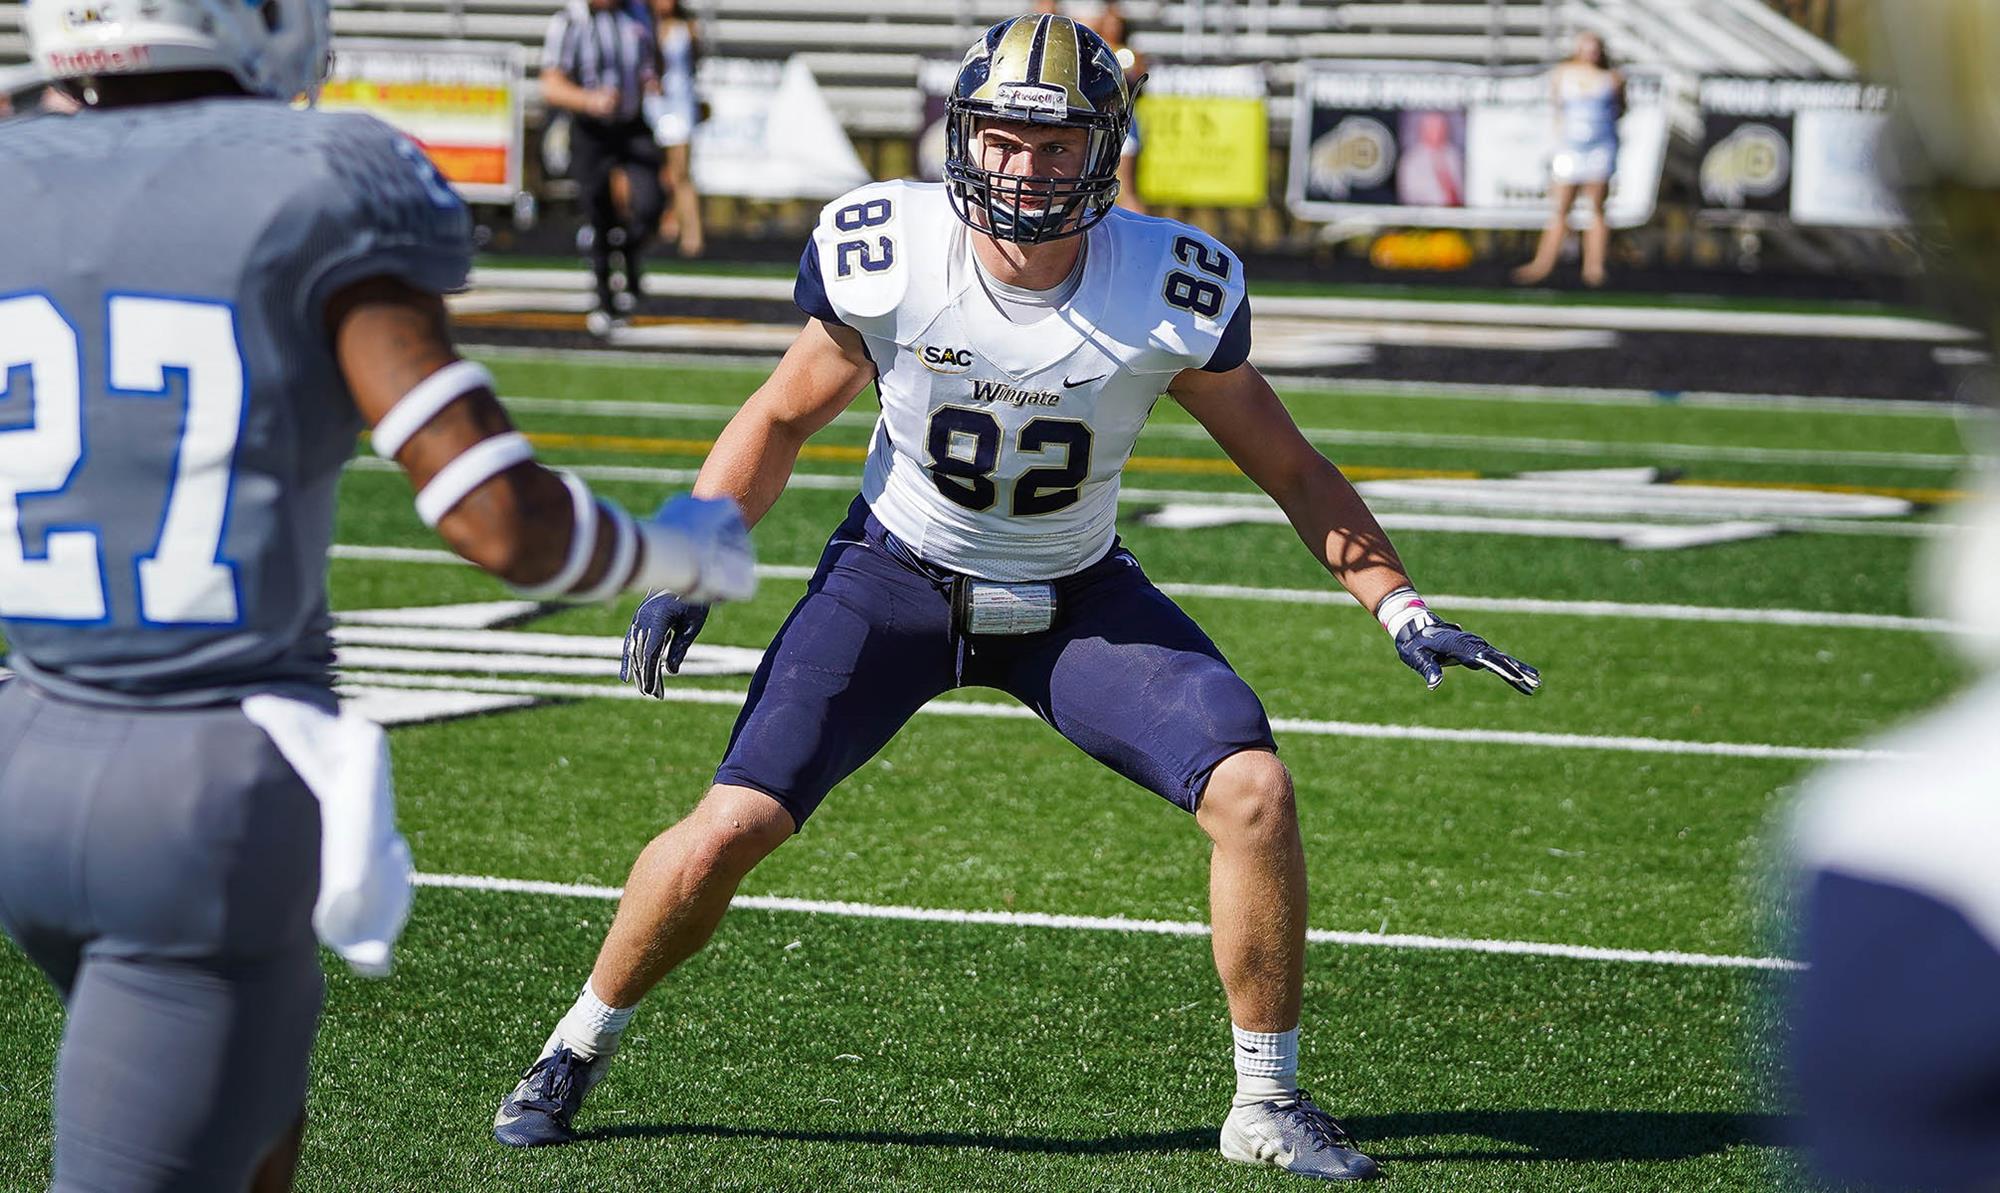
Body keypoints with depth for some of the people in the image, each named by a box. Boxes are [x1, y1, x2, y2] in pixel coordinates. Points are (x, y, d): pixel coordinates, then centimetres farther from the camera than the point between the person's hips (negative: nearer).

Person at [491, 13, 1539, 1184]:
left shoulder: (1172, 290, -20)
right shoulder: (886, 255, -21)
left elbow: (1291, 468, -6)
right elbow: (784, 416, -3)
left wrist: (1403, 609, -11)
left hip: (1077, 599, 1)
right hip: (897, 578, -1)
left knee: (1254, 791, -17)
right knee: (732, 826, -12)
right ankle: (578, 1050, 14)